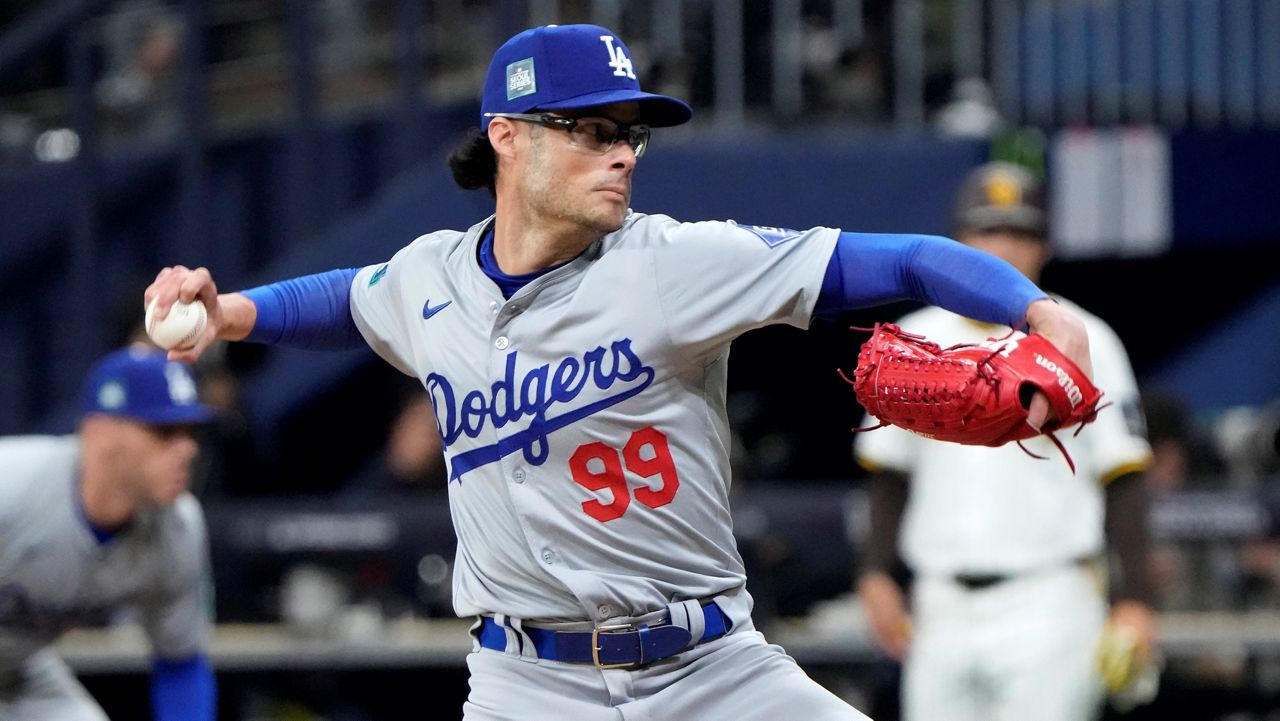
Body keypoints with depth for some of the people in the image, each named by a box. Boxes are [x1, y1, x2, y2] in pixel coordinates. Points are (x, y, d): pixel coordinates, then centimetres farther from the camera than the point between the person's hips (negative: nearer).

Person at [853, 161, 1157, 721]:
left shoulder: (1084, 342, 1)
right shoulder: (915, 341, 12)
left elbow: (1123, 479, -1)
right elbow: (888, 472, 17)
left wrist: (1133, 596, -8)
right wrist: (877, 572, 6)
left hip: (1047, 607, -4)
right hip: (942, 607, 4)